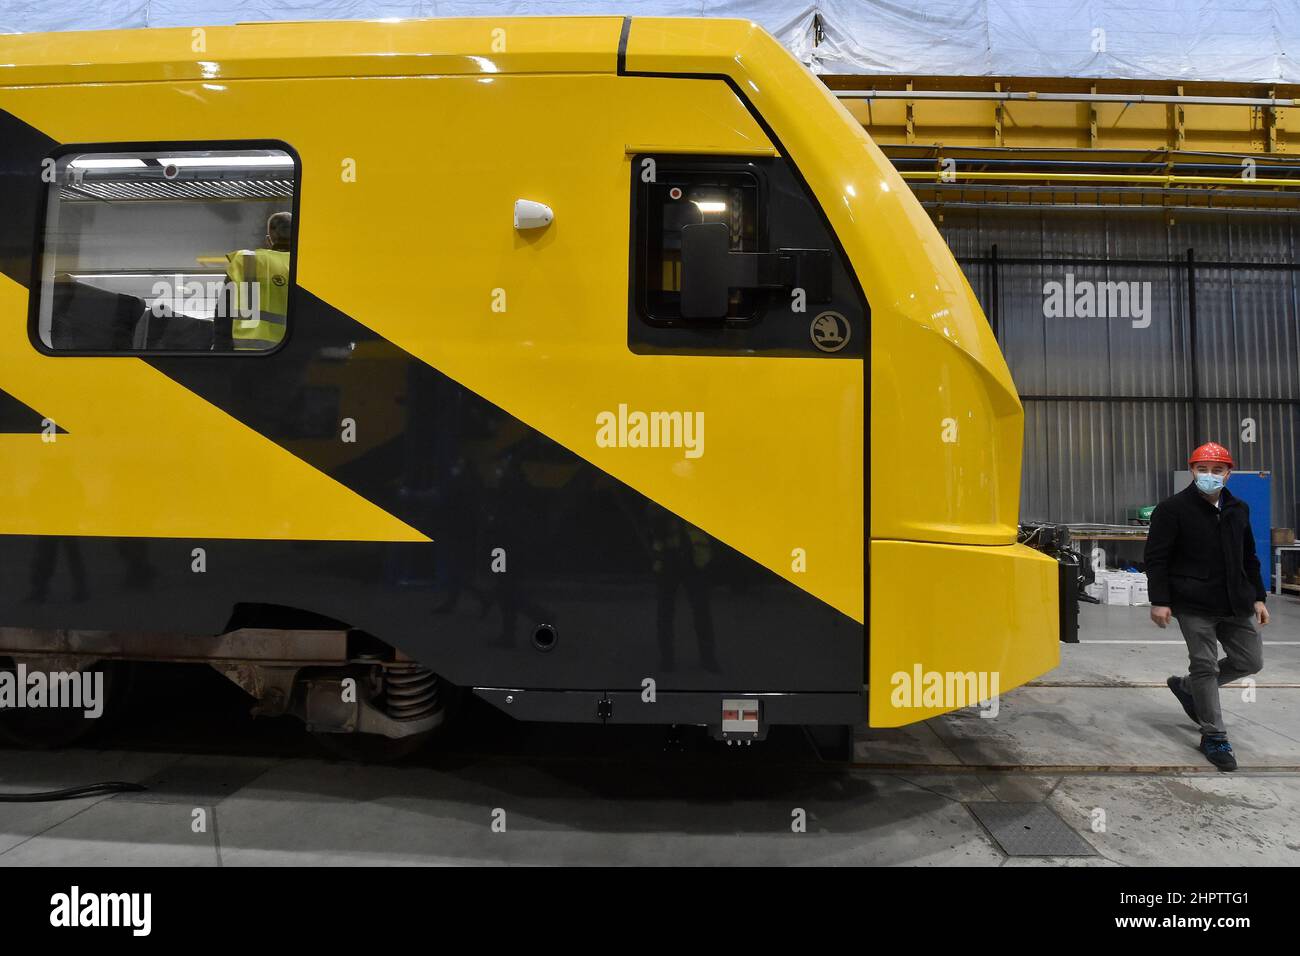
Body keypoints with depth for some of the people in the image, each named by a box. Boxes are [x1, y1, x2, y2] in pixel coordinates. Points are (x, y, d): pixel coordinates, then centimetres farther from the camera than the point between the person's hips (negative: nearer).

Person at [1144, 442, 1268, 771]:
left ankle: (1187, 686, 32)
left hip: (1235, 603, 6)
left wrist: (1257, 597, 14)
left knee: (1250, 661, 11)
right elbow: (1156, 559, -11)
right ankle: (1214, 737, 13)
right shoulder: (1173, 509, -9)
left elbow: (1249, 558, 19)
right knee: (1204, 666, 0)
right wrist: (1159, 602, -16)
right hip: (1195, 605, -6)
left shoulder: (1238, 509, 11)